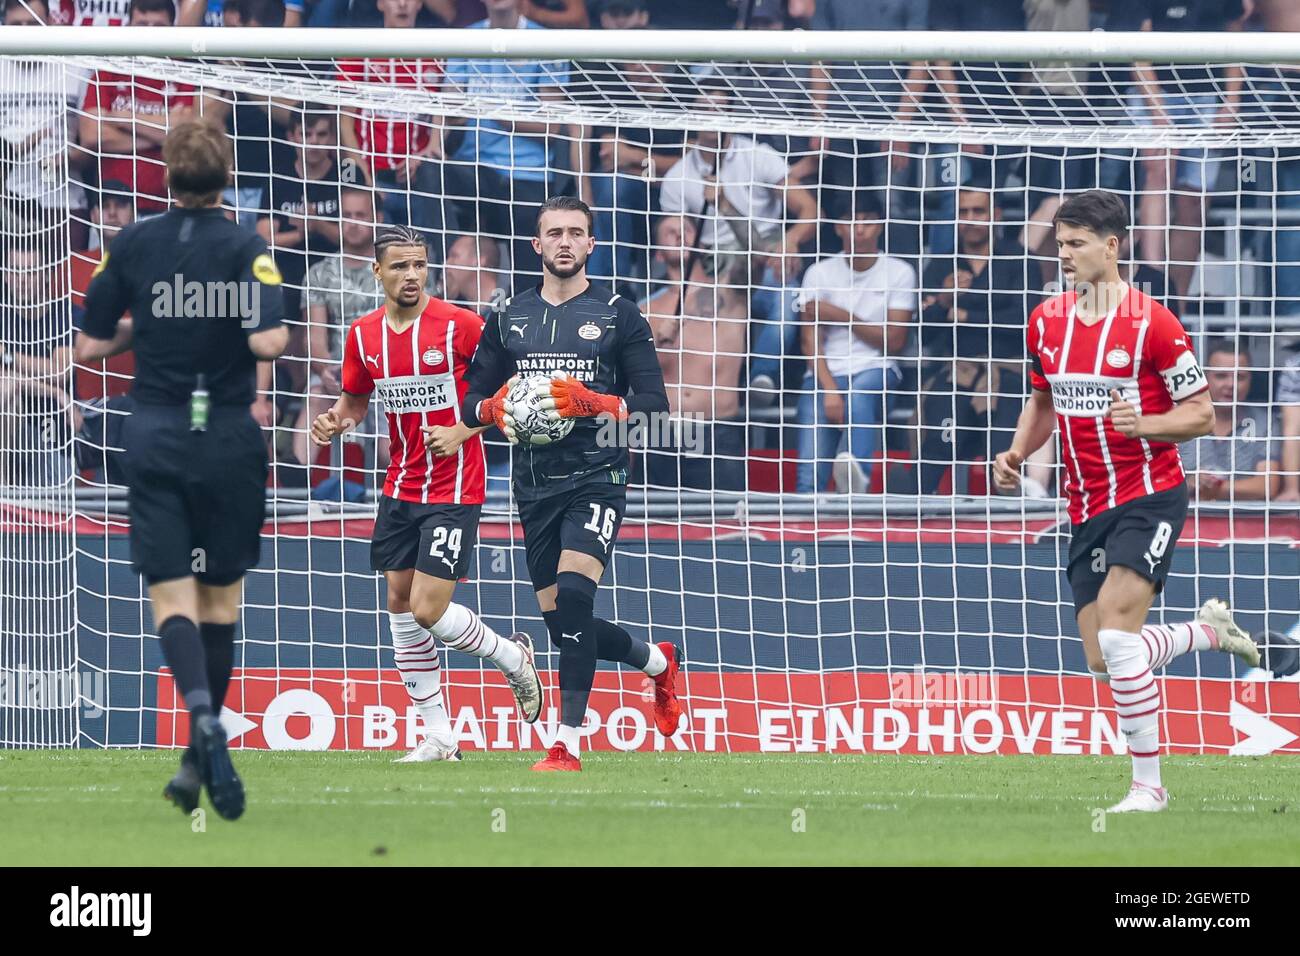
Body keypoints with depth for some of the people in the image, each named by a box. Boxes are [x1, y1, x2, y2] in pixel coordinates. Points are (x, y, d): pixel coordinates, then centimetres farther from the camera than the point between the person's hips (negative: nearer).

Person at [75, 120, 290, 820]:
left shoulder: (132, 245, 0)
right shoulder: (244, 248, -8)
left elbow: (91, 346, 4)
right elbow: (267, 342, -20)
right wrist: (286, 334, 1)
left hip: (154, 439, 1)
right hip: (230, 441, -1)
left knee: (173, 598, -2)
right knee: (220, 598, 13)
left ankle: (204, 717, -31)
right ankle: (199, 760, 15)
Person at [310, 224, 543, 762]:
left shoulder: (459, 326, -12)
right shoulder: (363, 335, 3)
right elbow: (356, 399, 19)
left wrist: (463, 431, -17)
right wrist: (335, 421, -3)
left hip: (454, 490, -6)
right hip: (401, 489, 6)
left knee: (428, 612, -12)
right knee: (399, 602, 4)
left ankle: (513, 659, 17)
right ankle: (438, 737, 12)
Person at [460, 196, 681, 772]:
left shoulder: (617, 316, 2)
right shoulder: (509, 319, 13)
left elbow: (654, 405, -3)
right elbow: (472, 401, 16)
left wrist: (590, 402, -19)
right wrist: (494, 410, -8)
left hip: (596, 480, -5)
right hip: (535, 484, 5)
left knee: (573, 596, -23)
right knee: (559, 622, 7)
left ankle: (567, 745, -21)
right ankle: (658, 662, 37)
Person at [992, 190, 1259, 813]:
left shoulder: (1151, 323, -11)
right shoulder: (1045, 322, 7)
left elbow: (1201, 414, -6)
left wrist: (1144, 424, -24)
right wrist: (1017, 453, 6)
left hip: (1150, 495, -7)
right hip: (1087, 506, 7)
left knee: (1116, 632, -22)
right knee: (1103, 662, 4)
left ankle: (1148, 784, -11)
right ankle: (1211, 630, 33)